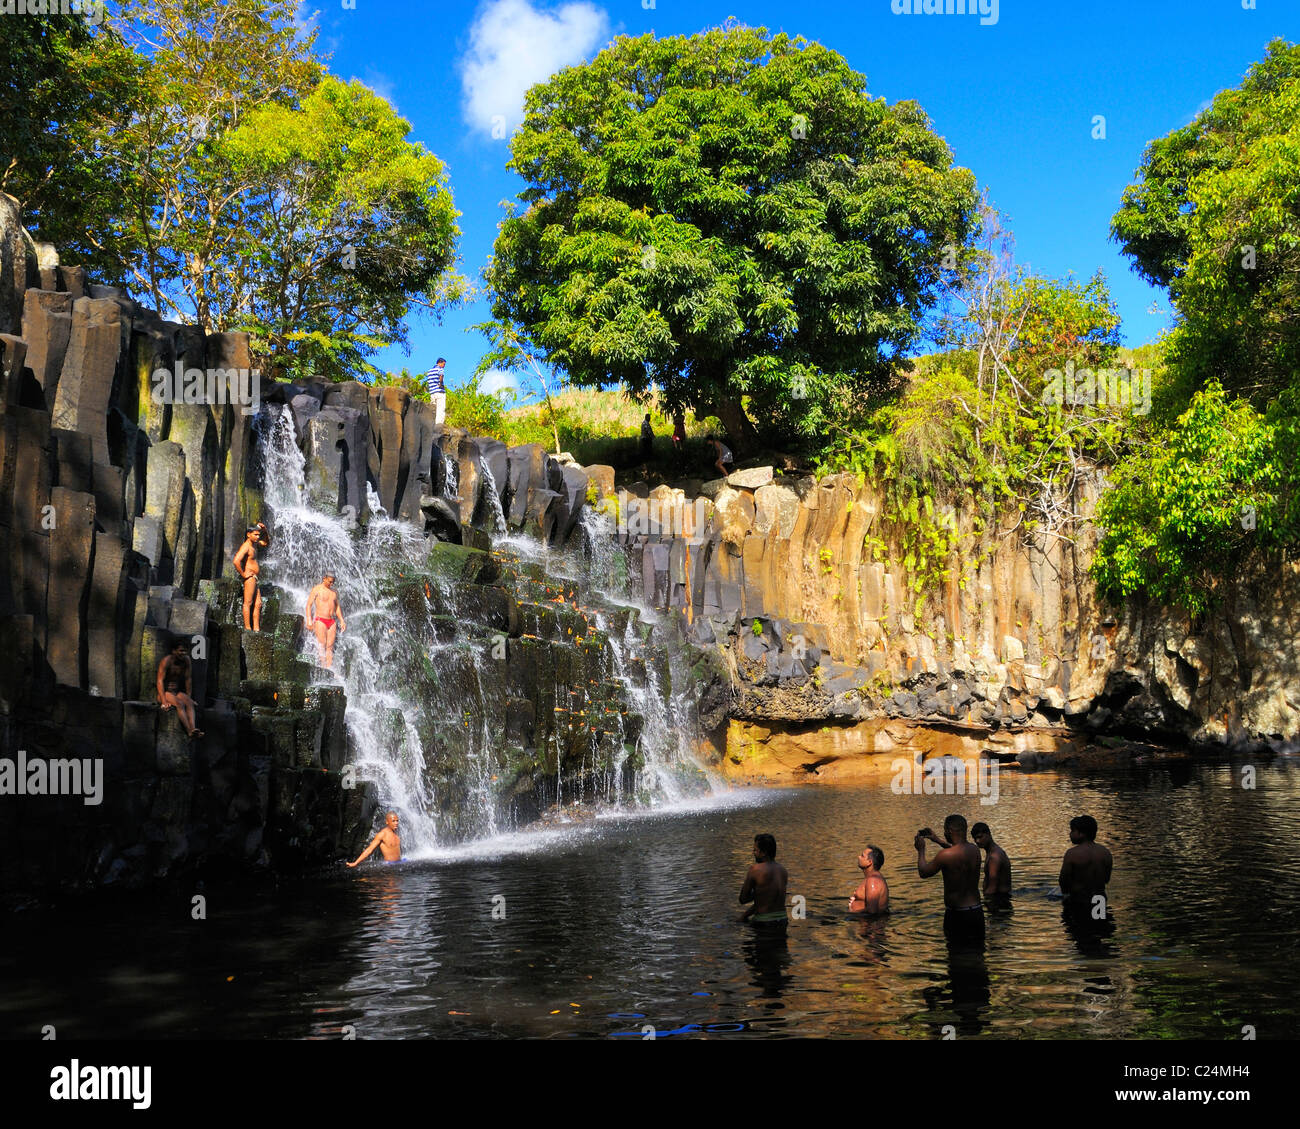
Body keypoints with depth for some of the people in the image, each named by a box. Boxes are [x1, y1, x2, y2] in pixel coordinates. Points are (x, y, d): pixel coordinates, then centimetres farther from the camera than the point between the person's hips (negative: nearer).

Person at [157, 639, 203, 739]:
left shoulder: (187, 660, 2)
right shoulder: (166, 660, -12)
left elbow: (188, 680, 8)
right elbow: (160, 681, -18)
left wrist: (189, 697, 2)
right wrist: (164, 701, -27)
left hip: (177, 692, 5)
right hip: (165, 692, -5)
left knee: (189, 703, -27)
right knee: (179, 703, -33)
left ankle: (193, 728, -48)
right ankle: (189, 730, -46)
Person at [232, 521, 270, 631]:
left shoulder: (254, 544, 14)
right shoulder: (245, 546, -15)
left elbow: (266, 543, 31)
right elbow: (236, 561, -29)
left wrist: (265, 530, 14)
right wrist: (243, 574, -20)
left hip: (254, 578, 10)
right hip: (249, 577, -10)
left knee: (258, 604, 9)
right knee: (248, 603, -8)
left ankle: (256, 628, 10)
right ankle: (247, 628, -8)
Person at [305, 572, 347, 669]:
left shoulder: (334, 591, 14)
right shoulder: (317, 589, -2)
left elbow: (337, 607, 23)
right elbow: (309, 605, -5)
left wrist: (342, 621, 15)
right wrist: (309, 621, -14)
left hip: (332, 622, 5)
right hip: (320, 621, -5)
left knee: (330, 647, 0)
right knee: (322, 645, -10)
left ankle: (329, 668, -1)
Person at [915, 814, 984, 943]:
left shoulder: (945, 855, -19)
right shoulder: (975, 849, 1)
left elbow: (924, 872, -4)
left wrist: (921, 850, 11)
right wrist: (938, 840, 31)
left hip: (957, 915, -6)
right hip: (977, 911, 6)